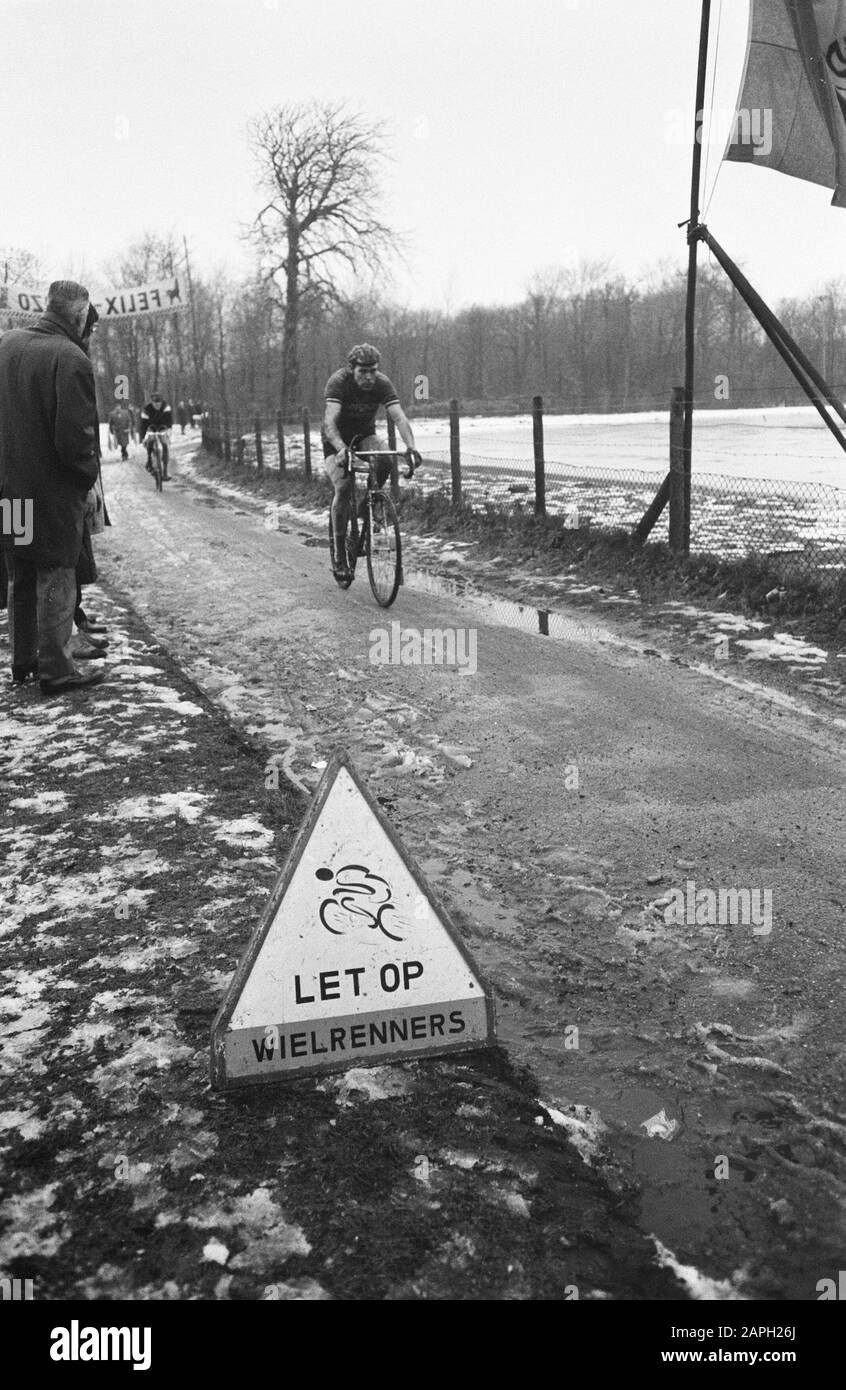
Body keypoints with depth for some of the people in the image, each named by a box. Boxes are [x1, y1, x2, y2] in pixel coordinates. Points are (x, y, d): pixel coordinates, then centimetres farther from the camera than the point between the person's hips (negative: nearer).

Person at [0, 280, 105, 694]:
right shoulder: (71, 360, -19)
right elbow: (74, 438, -22)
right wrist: (89, 474, -6)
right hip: (53, 490, -7)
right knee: (55, 576, 5)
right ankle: (55, 669, 11)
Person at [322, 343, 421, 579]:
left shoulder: (382, 383, -20)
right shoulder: (338, 382, -27)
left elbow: (399, 417, -30)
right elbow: (330, 420, -40)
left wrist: (411, 446, -48)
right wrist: (341, 449, -58)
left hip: (364, 436, 2)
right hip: (336, 439, -2)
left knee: (384, 459, -31)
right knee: (343, 488, -23)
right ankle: (339, 554, -12)